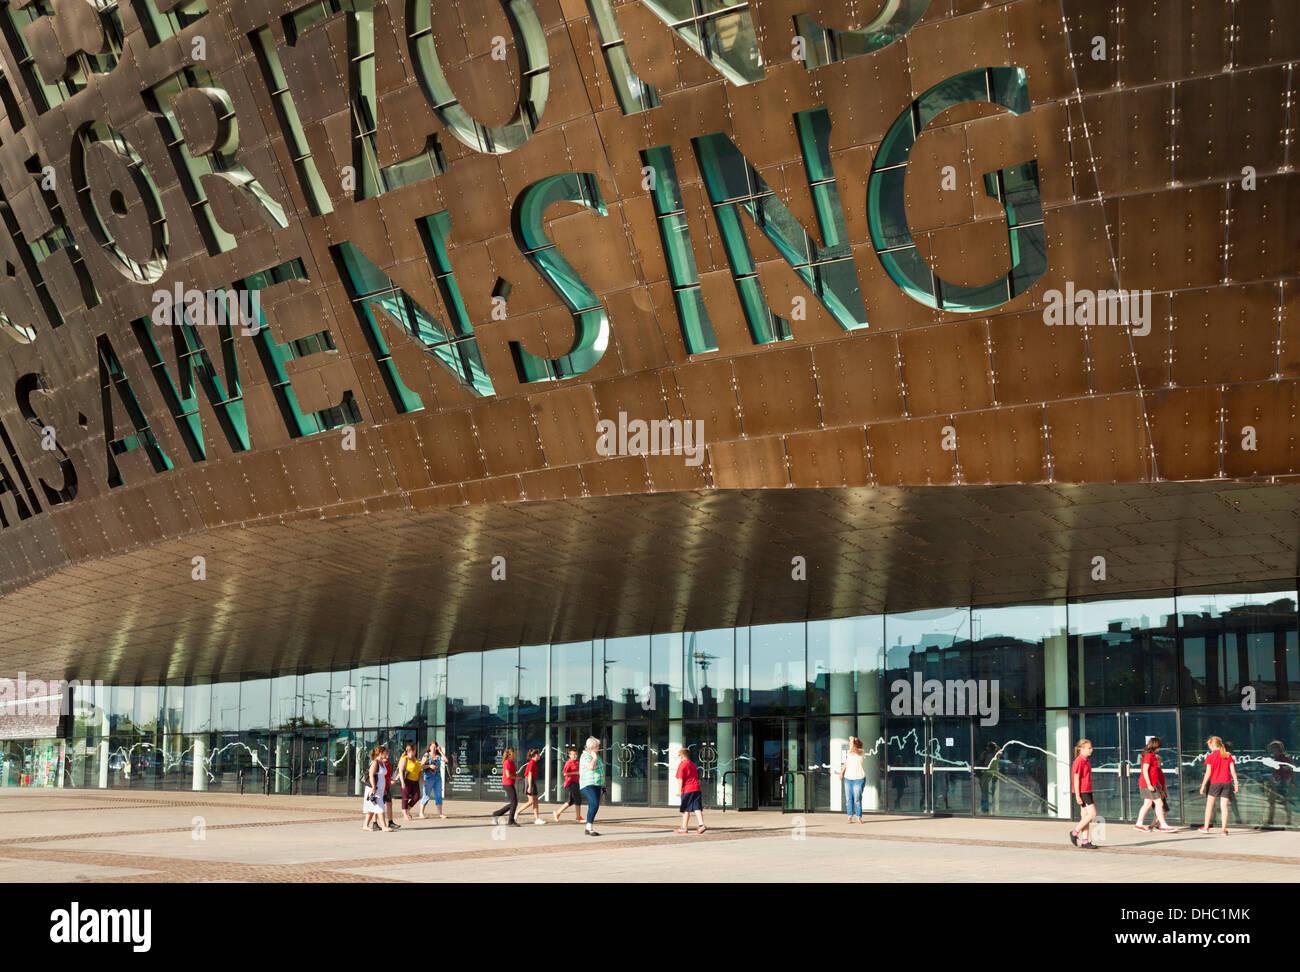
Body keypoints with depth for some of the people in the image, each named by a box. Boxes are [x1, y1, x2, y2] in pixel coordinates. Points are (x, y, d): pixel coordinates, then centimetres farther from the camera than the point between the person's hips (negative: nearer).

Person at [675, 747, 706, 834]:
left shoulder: (682, 765, -4)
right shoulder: (693, 765, 20)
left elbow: (681, 778, -10)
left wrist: (679, 790, -11)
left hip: (687, 790, -6)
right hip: (697, 788, 6)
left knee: (686, 810, 2)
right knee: (697, 808, 1)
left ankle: (684, 828, 9)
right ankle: (701, 824, -13)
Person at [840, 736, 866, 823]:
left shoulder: (861, 753, -7)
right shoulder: (849, 753, 12)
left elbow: (853, 749, -28)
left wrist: (852, 740, -21)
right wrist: (841, 772, 10)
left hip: (858, 779, -6)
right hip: (848, 778, 6)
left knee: (857, 799, -6)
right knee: (848, 799, 3)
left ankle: (858, 817, 2)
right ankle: (850, 817, 8)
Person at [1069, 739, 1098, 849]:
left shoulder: (1087, 760, 14)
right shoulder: (1079, 761, -14)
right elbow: (1076, 779, -16)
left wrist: (1090, 795, 22)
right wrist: (1077, 796, -18)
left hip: (1087, 791, 9)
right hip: (1082, 792, -9)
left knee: (1085, 816, 8)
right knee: (1092, 813, -12)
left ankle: (1085, 841, 10)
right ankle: (1075, 832, -1)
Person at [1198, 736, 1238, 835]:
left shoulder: (1210, 757, -6)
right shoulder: (1228, 756, 5)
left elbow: (1208, 773, -8)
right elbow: (1233, 771, 3)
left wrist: (1203, 786, -4)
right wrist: (1236, 784, 8)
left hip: (1215, 783, -3)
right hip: (1227, 783, 3)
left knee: (1209, 805, 10)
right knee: (1224, 806, 4)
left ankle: (1206, 828, 14)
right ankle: (1224, 829, -1)